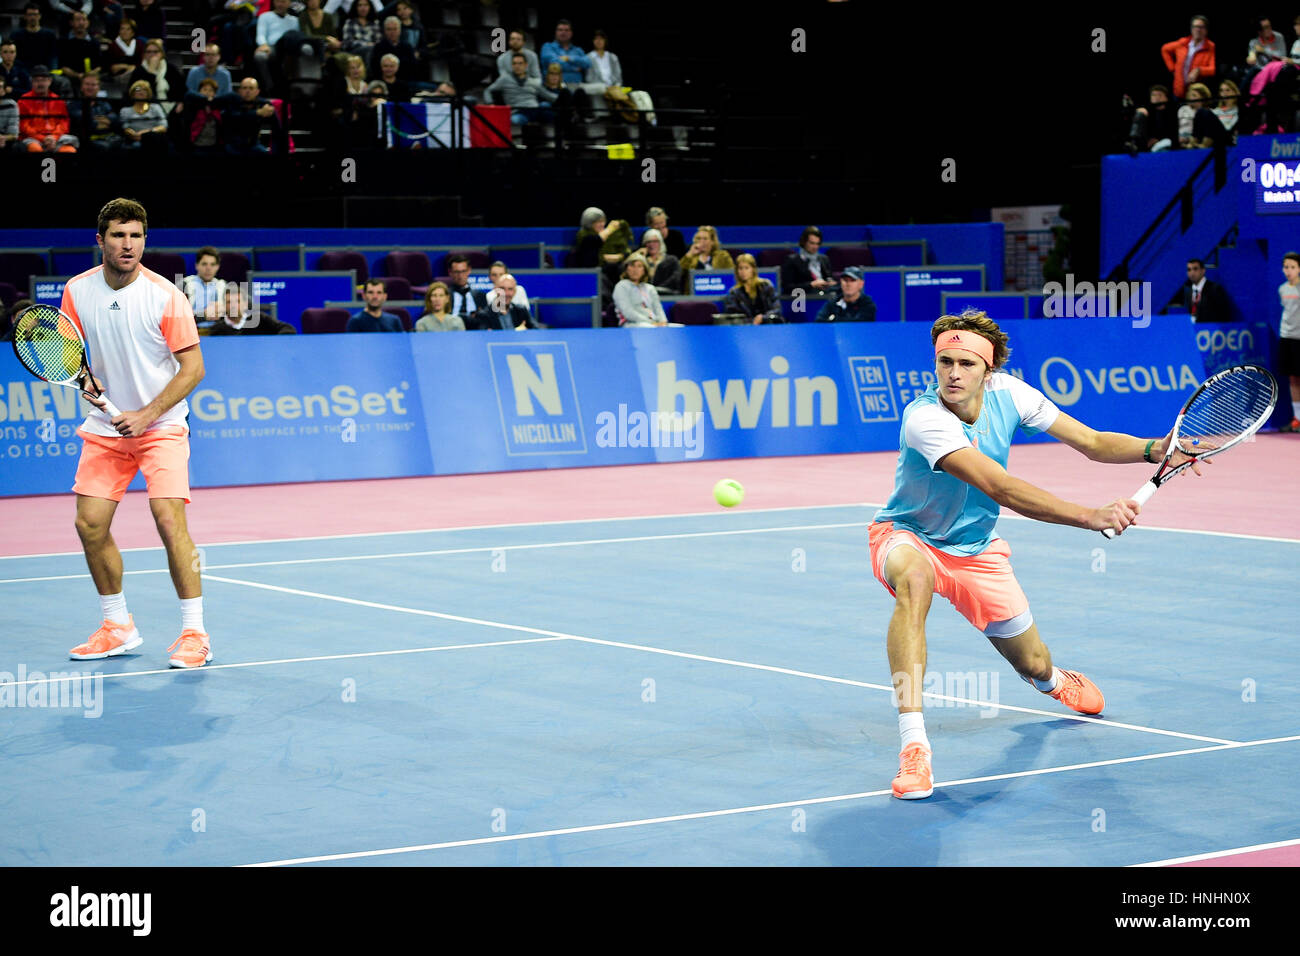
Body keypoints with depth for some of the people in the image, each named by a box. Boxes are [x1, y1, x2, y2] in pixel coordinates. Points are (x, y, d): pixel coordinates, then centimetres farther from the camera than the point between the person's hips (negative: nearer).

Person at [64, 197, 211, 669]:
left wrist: (145, 416, -18)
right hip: (104, 428, 4)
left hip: (161, 424, -4)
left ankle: (194, 634, -11)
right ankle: (118, 627, 18)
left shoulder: (165, 296, -15)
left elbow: (193, 368, -11)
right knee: (90, 524, 0)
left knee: (169, 519, -17)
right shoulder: (77, 291, -3)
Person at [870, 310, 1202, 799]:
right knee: (914, 577, -41)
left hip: (975, 549, 5)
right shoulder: (925, 418, -34)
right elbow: (1000, 488, -43)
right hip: (906, 537, -5)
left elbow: (1092, 442, -7)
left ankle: (1052, 680, 53)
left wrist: (1154, 449, -27)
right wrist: (1092, 516, -51)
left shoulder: (1007, 393, -15)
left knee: (1033, 664, 9)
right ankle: (913, 745, -42)